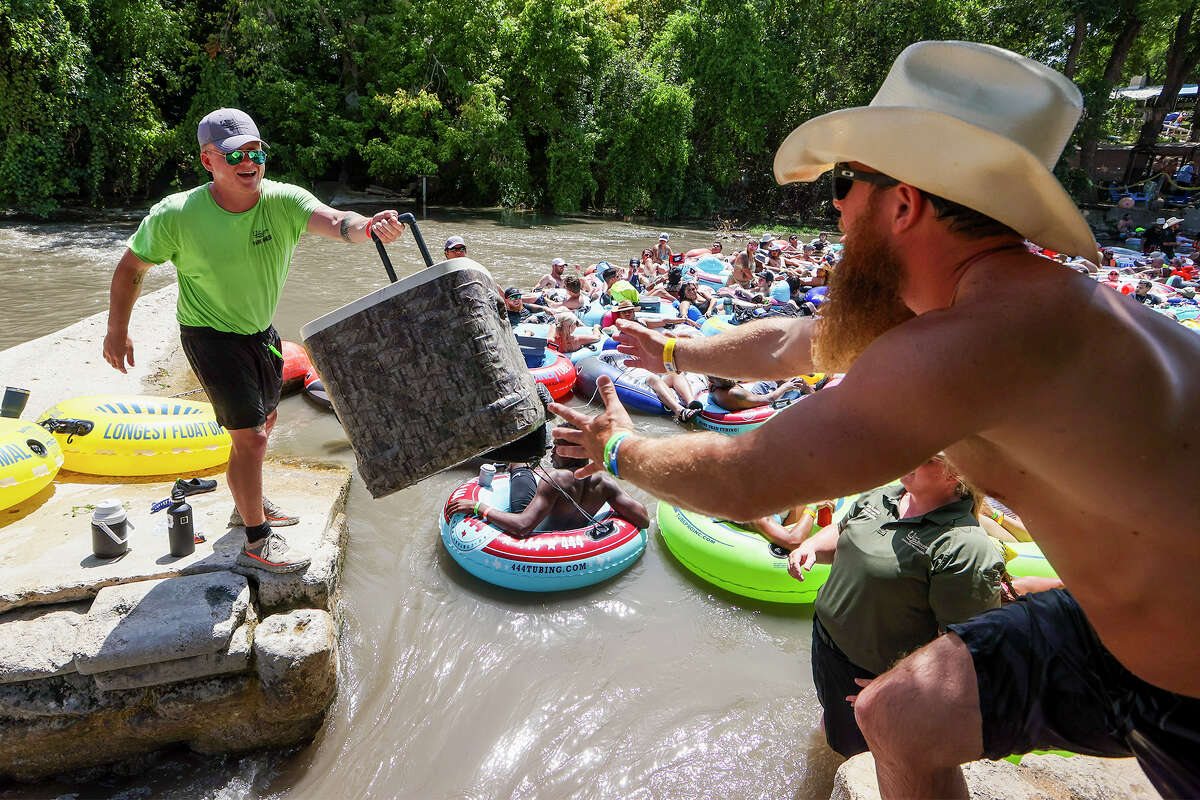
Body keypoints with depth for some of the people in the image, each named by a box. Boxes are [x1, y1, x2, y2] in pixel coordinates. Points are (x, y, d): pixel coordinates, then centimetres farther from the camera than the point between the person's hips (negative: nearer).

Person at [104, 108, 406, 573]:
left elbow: (332, 222, -38)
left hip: (260, 331, 6)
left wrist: (369, 227, -60)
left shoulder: (283, 201, -18)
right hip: (211, 337, -5)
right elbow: (131, 268, -8)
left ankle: (248, 506, 45)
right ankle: (256, 543, 8)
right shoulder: (176, 216, -22)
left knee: (264, 422, 21)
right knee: (250, 436, -9)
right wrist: (117, 331, -3)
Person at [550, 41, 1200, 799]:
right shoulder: (968, 293, -4)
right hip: (1117, 624, 7)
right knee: (896, 716, 11)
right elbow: (790, 343, 10)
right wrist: (672, 352, 23)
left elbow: (741, 482, -27)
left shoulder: (974, 340, -34)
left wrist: (620, 449, -8)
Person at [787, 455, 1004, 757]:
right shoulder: (882, 496, -2)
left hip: (871, 674, -6)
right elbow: (841, 534, 15)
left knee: (857, 754, 17)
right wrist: (812, 546, -5)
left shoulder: (967, 547, -27)